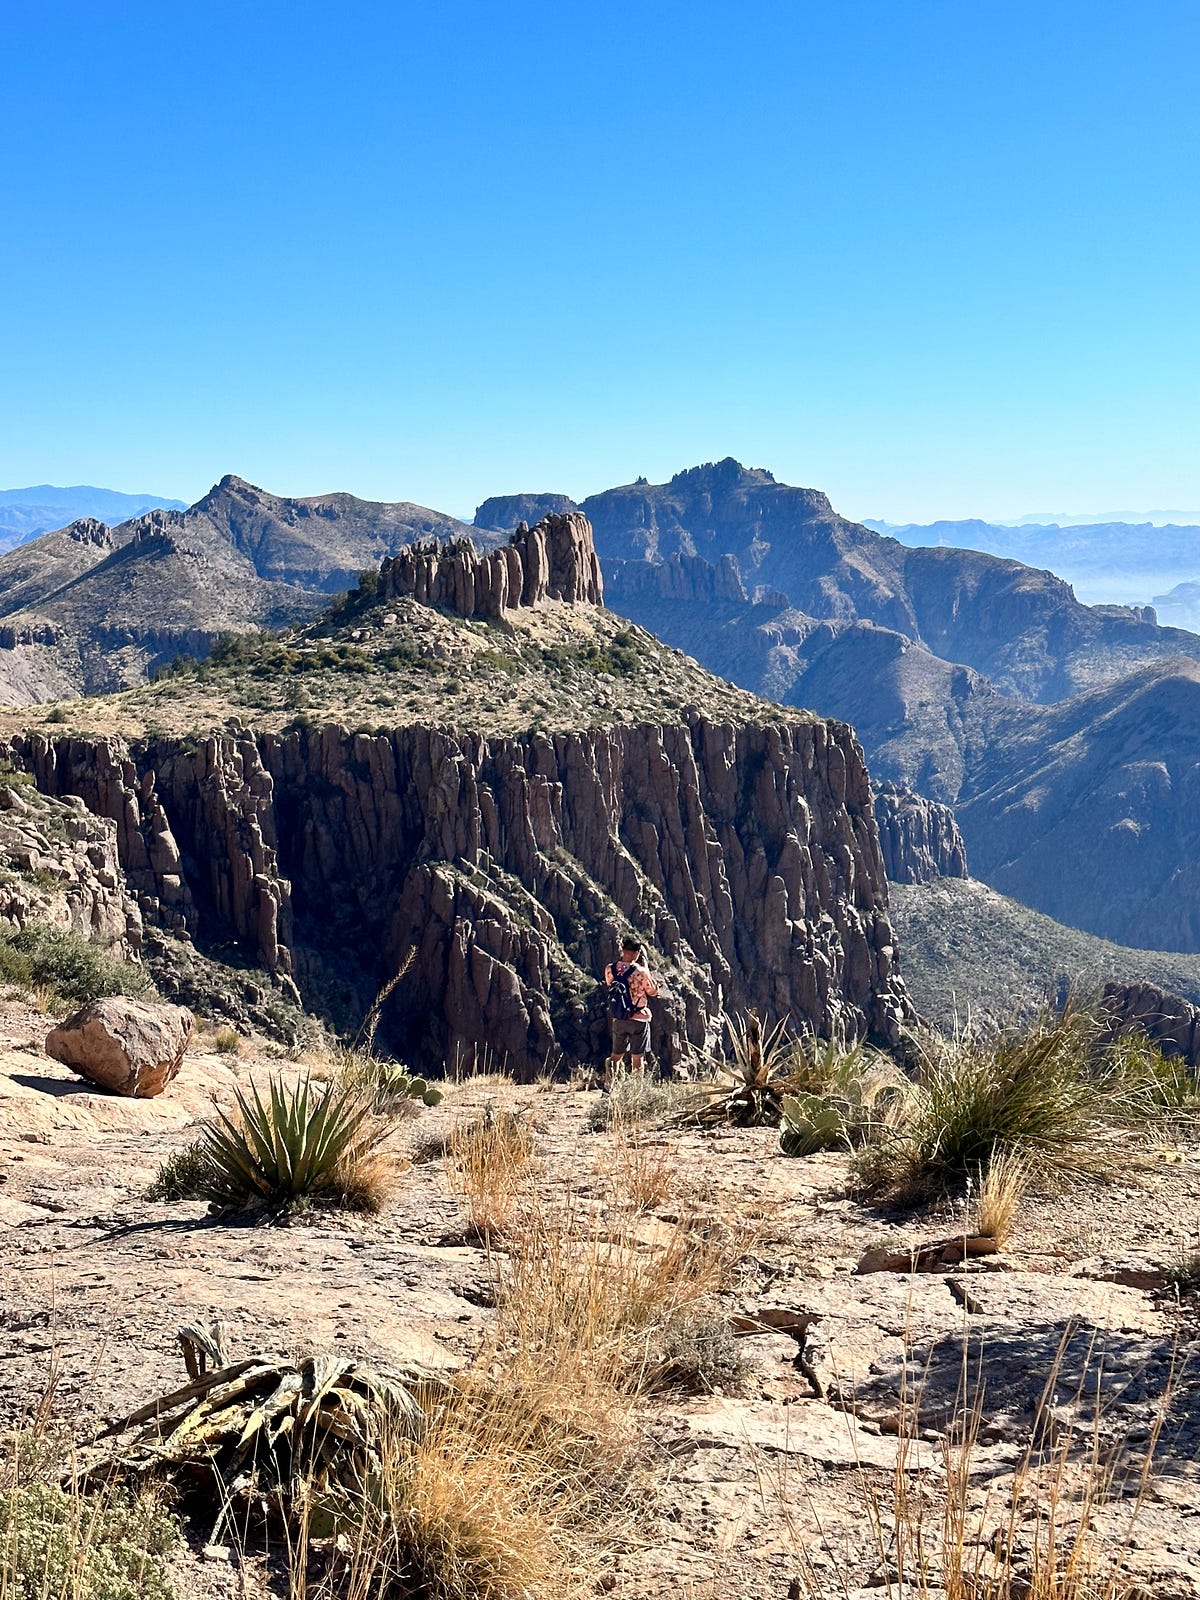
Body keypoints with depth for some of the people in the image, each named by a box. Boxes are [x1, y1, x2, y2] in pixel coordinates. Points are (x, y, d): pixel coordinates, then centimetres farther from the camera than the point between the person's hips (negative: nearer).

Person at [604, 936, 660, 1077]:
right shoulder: (641, 971, -17)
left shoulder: (610, 969, -6)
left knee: (616, 1056, 15)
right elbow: (653, 991, -3)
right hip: (639, 1020, -3)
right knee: (637, 1058, 6)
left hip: (618, 1020, 3)